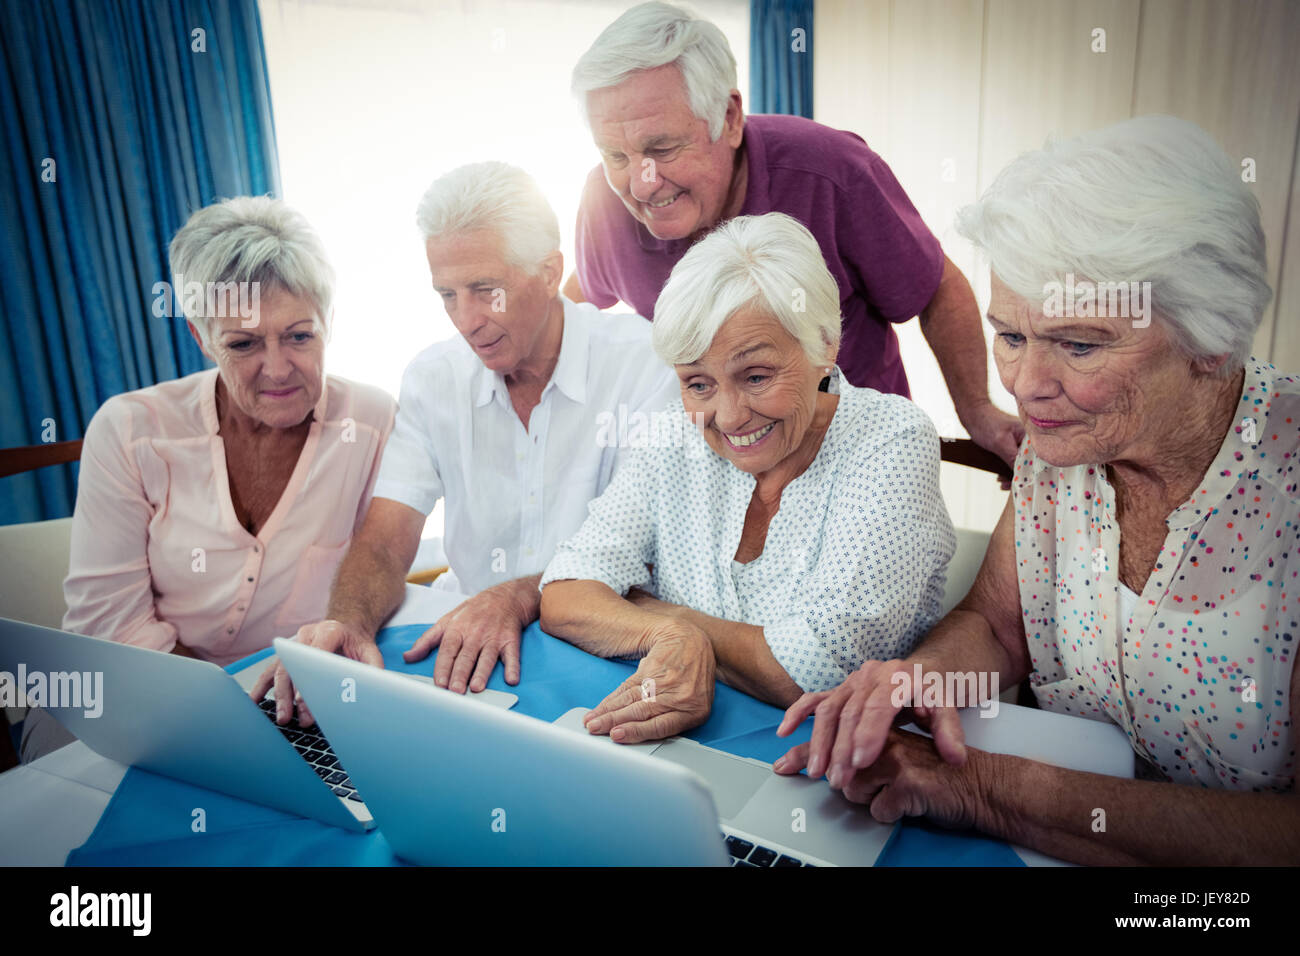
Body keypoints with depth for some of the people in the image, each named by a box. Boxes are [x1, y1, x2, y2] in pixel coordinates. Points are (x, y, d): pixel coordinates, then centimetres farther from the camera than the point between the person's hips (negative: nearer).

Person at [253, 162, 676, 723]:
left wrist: (516, 598, -31)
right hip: (475, 655, 4)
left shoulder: (646, 361, -10)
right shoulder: (432, 378, 3)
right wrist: (349, 622, -25)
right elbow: (386, 542, -3)